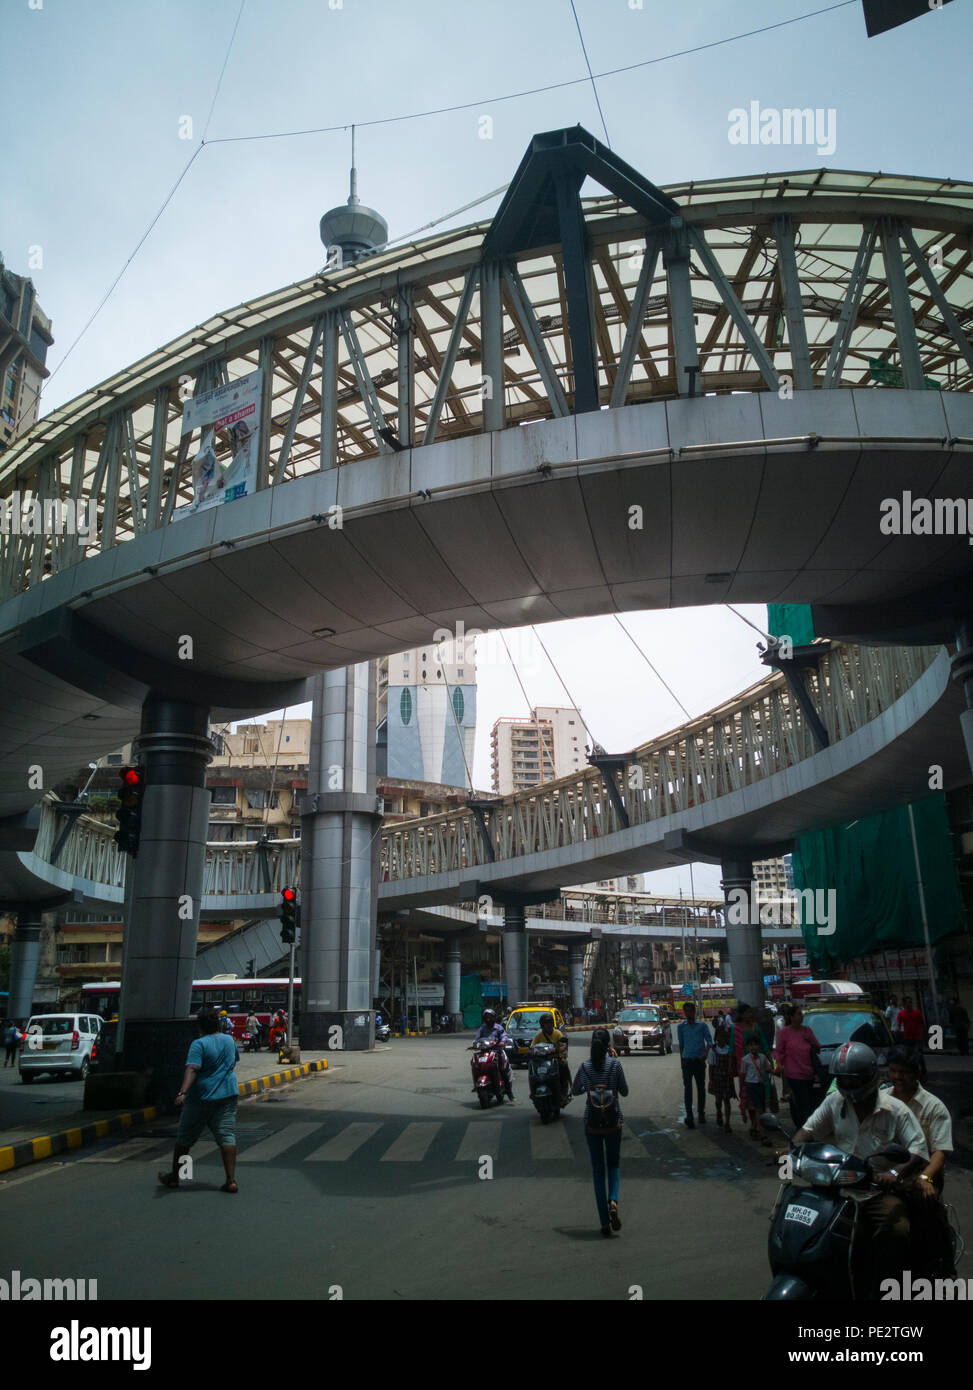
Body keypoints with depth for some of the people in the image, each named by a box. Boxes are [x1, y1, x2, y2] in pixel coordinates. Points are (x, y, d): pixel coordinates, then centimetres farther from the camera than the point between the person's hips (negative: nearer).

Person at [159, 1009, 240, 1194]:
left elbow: (192, 1069, -22)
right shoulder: (230, 1040, 10)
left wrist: (183, 1092, -30)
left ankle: (174, 1177, 26)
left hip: (201, 1097, -4)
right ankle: (231, 1180, -9)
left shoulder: (199, 1044, -9)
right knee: (227, 1136, 0)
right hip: (228, 1095, 4)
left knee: (184, 1138, 12)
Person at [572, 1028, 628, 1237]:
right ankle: (613, 1200, -10)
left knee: (598, 1168, 9)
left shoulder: (585, 1066, -4)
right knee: (614, 1164, 17)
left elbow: (575, 1090, 7)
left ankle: (605, 1221, 7)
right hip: (613, 1121, -1)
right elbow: (624, 1092, 0)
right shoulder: (615, 1064, -9)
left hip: (592, 1123, 1)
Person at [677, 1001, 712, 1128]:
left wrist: (705, 1053, -21)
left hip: (699, 1060, 0)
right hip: (687, 1060, 0)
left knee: (701, 1087, 10)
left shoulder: (702, 1026, 1)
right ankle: (689, 1116, -9)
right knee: (687, 1088, -6)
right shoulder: (681, 1027, 5)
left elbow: (709, 1041, -5)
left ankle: (701, 1113, 25)